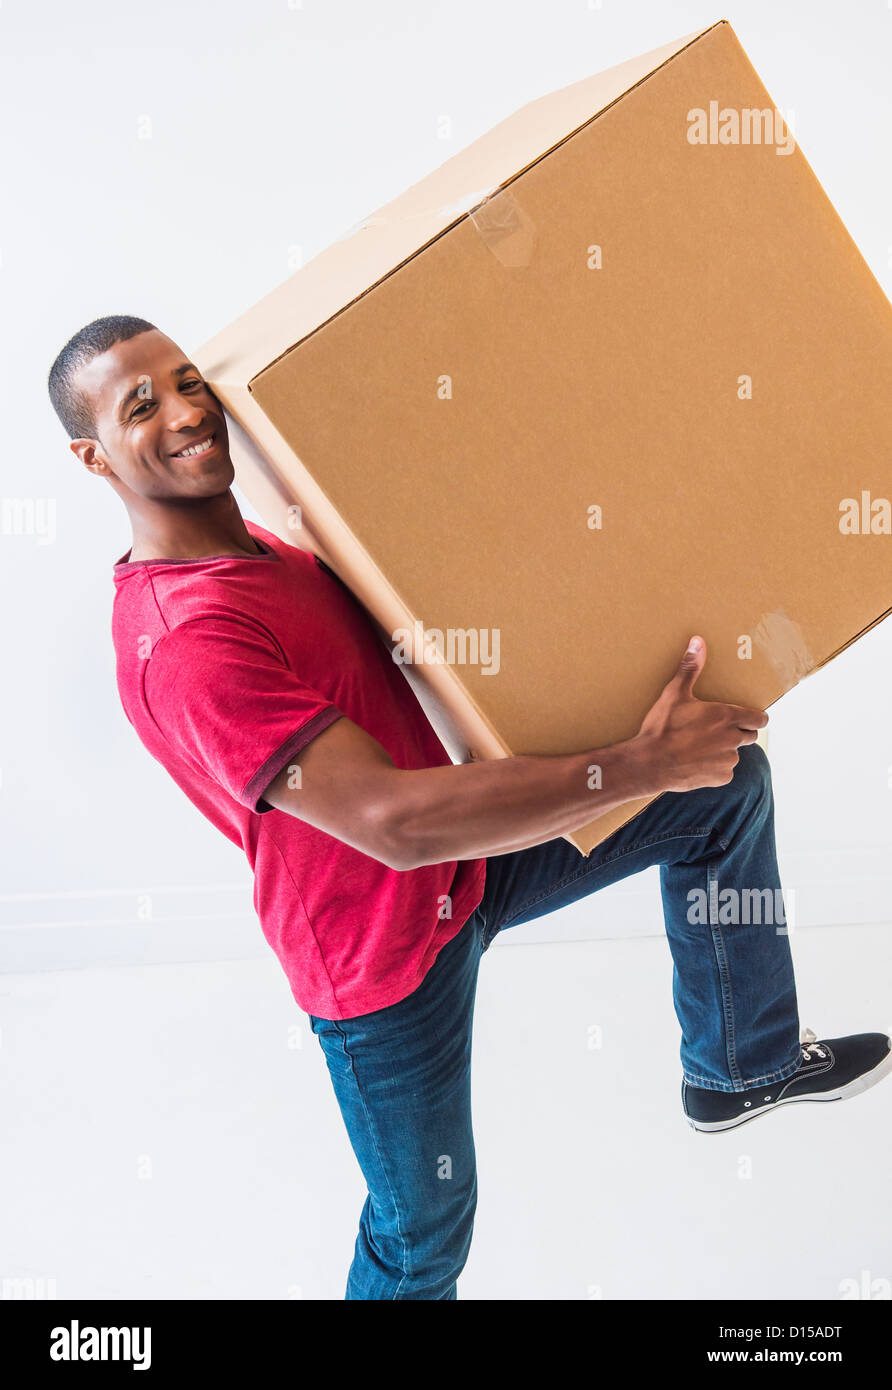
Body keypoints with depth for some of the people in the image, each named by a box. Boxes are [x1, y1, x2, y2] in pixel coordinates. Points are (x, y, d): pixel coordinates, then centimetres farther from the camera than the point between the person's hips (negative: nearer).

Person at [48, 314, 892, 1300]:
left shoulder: (265, 552, 1)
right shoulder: (183, 644, -30)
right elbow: (394, 821, -35)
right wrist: (643, 765, -31)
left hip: (463, 864, 9)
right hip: (383, 958, -8)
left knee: (726, 780, 7)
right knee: (425, 1229, 11)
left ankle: (742, 1066, 23)